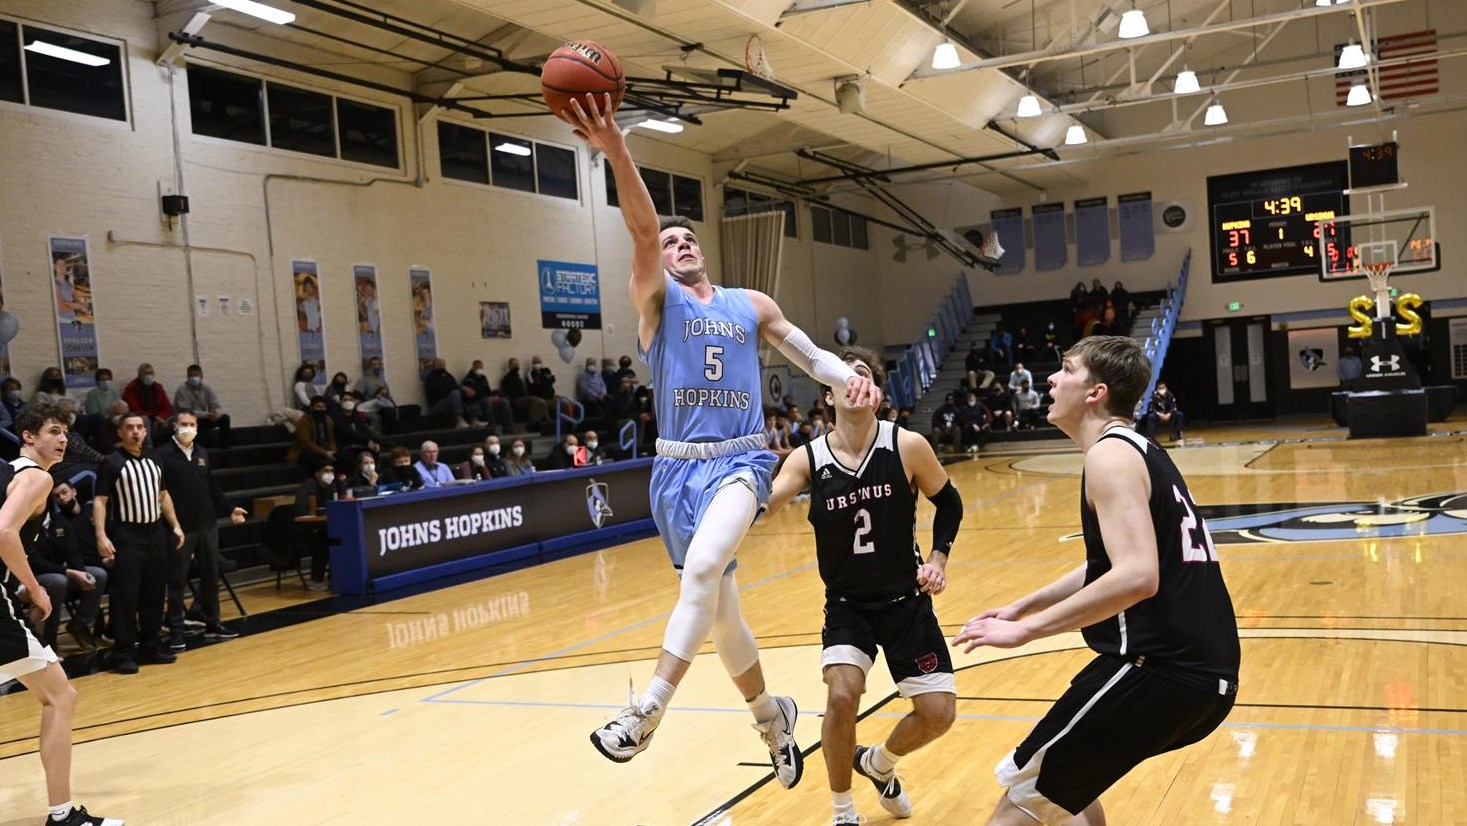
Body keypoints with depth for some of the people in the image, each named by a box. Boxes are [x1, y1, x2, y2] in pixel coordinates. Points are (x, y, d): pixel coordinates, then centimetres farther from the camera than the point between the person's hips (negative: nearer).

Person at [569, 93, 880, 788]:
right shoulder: (657, 299, 3)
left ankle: (648, 711, -26)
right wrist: (615, 148, -31)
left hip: (740, 461, -1)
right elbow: (643, 230, -13)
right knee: (717, 603, 8)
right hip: (679, 467, 1)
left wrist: (850, 378, -7)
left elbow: (810, 355, 16)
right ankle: (771, 717, 29)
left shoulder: (751, 305, 11)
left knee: (702, 567, -29)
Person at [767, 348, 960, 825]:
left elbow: (949, 503, 2)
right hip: (846, 603, -1)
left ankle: (878, 764, 33)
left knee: (938, 713, -1)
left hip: (906, 599, 1)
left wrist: (939, 558, -9)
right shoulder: (808, 459, -11)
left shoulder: (907, 446, -13)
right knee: (842, 694, -22)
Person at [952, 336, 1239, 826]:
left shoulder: (1111, 453, -12)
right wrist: (1024, 605, 28)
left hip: (1162, 670, -10)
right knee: (1065, 776, 28)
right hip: (1202, 670, 10)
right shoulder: (1137, 450, 18)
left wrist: (1026, 630, -22)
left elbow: (1136, 577, -26)